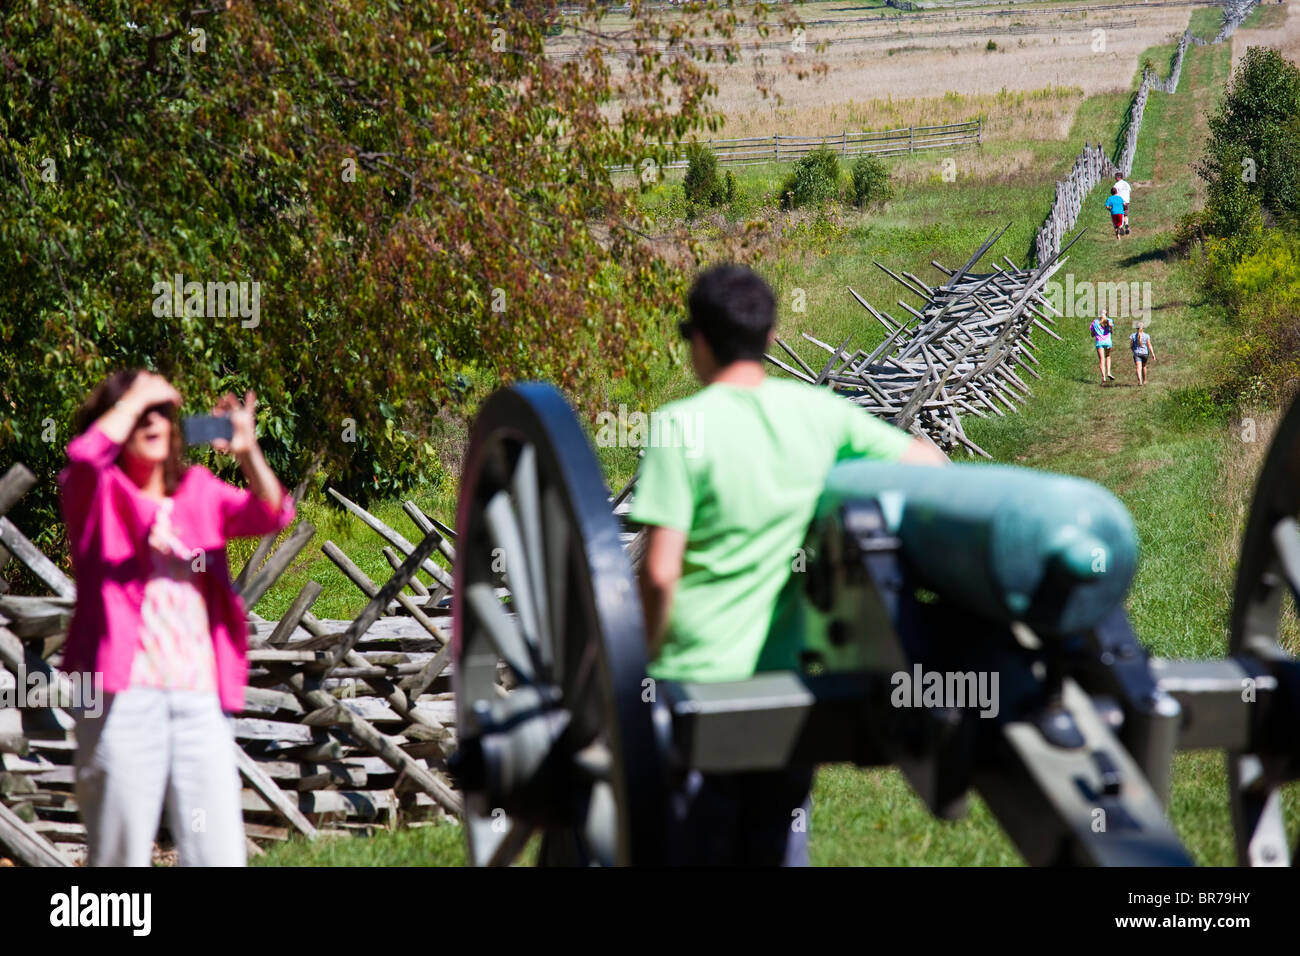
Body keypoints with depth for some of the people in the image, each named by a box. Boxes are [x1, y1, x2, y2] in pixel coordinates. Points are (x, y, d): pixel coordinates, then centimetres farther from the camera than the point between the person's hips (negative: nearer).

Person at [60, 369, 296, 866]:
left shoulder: (198, 490, 20)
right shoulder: (95, 492, 8)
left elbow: (269, 514, 7)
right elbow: (84, 455, -15)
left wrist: (248, 454, -10)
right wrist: (134, 396, -3)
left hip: (199, 695, 4)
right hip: (124, 691, -4)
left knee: (220, 854, -2)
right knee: (120, 855, -5)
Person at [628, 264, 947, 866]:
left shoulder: (682, 427, -12)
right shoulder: (819, 414, 1)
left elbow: (660, 573, -17)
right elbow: (930, 465, 9)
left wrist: (645, 658, -3)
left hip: (697, 680, -4)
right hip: (788, 676, 4)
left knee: (694, 847, 5)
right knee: (778, 846, 13)